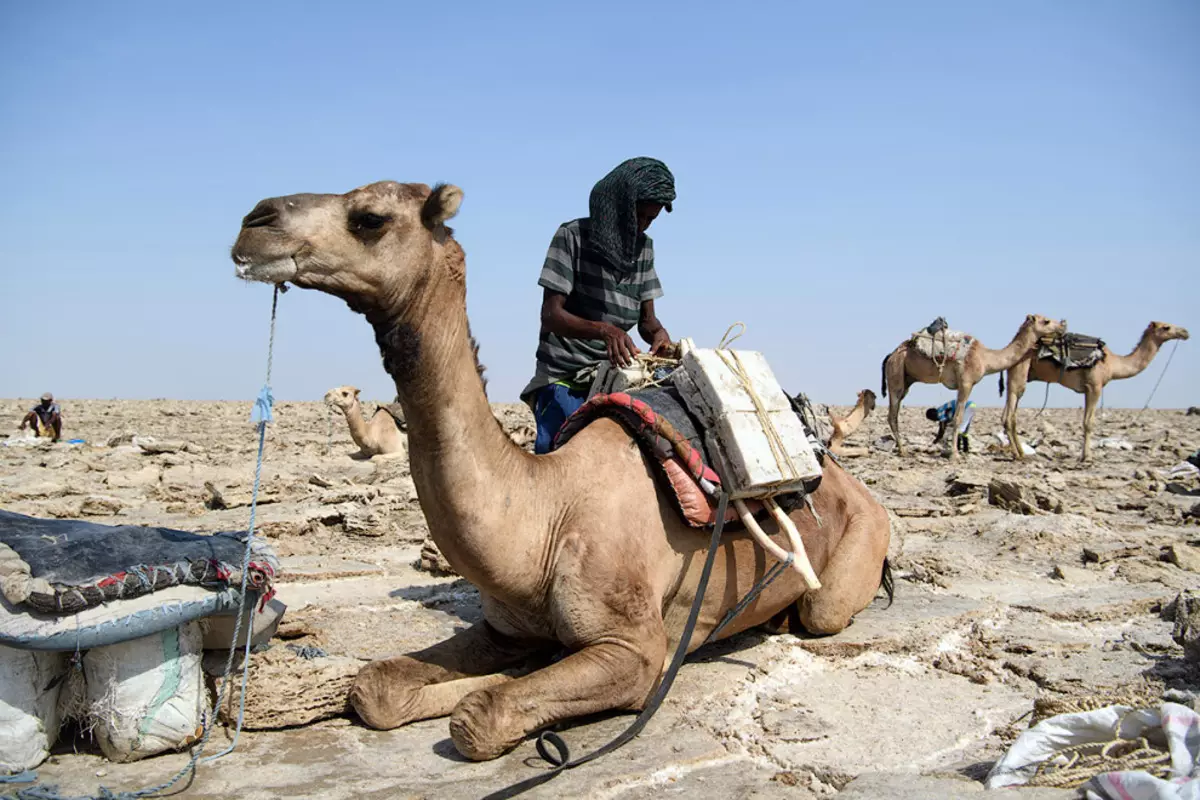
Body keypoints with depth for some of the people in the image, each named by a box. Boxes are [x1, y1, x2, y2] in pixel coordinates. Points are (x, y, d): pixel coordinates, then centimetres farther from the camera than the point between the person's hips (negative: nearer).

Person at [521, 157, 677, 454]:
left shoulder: (644, 248, 12)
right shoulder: (573, 236, -6)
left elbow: (646, 319, 13)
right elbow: (551, 315, -13)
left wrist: (659, 333, -12)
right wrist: (604, 330, -31)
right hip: (564, 378, -5)